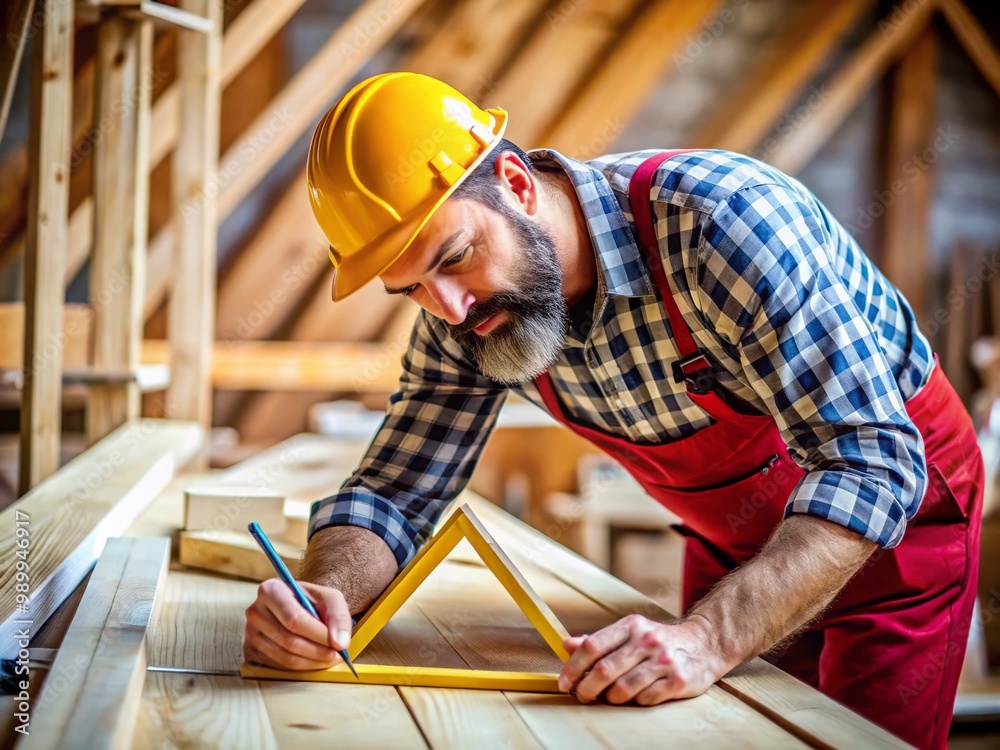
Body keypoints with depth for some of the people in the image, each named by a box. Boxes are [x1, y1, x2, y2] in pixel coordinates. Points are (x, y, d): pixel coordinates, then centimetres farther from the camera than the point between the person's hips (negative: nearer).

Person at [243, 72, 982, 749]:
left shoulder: (723, 219, -37)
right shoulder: (461, 317, -17)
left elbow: (872, 464, -40)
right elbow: (394, 492, -11)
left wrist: (707, 638, -52)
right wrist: (328, 593, -35)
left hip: (897, 509, -5)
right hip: (733, 543, 5)